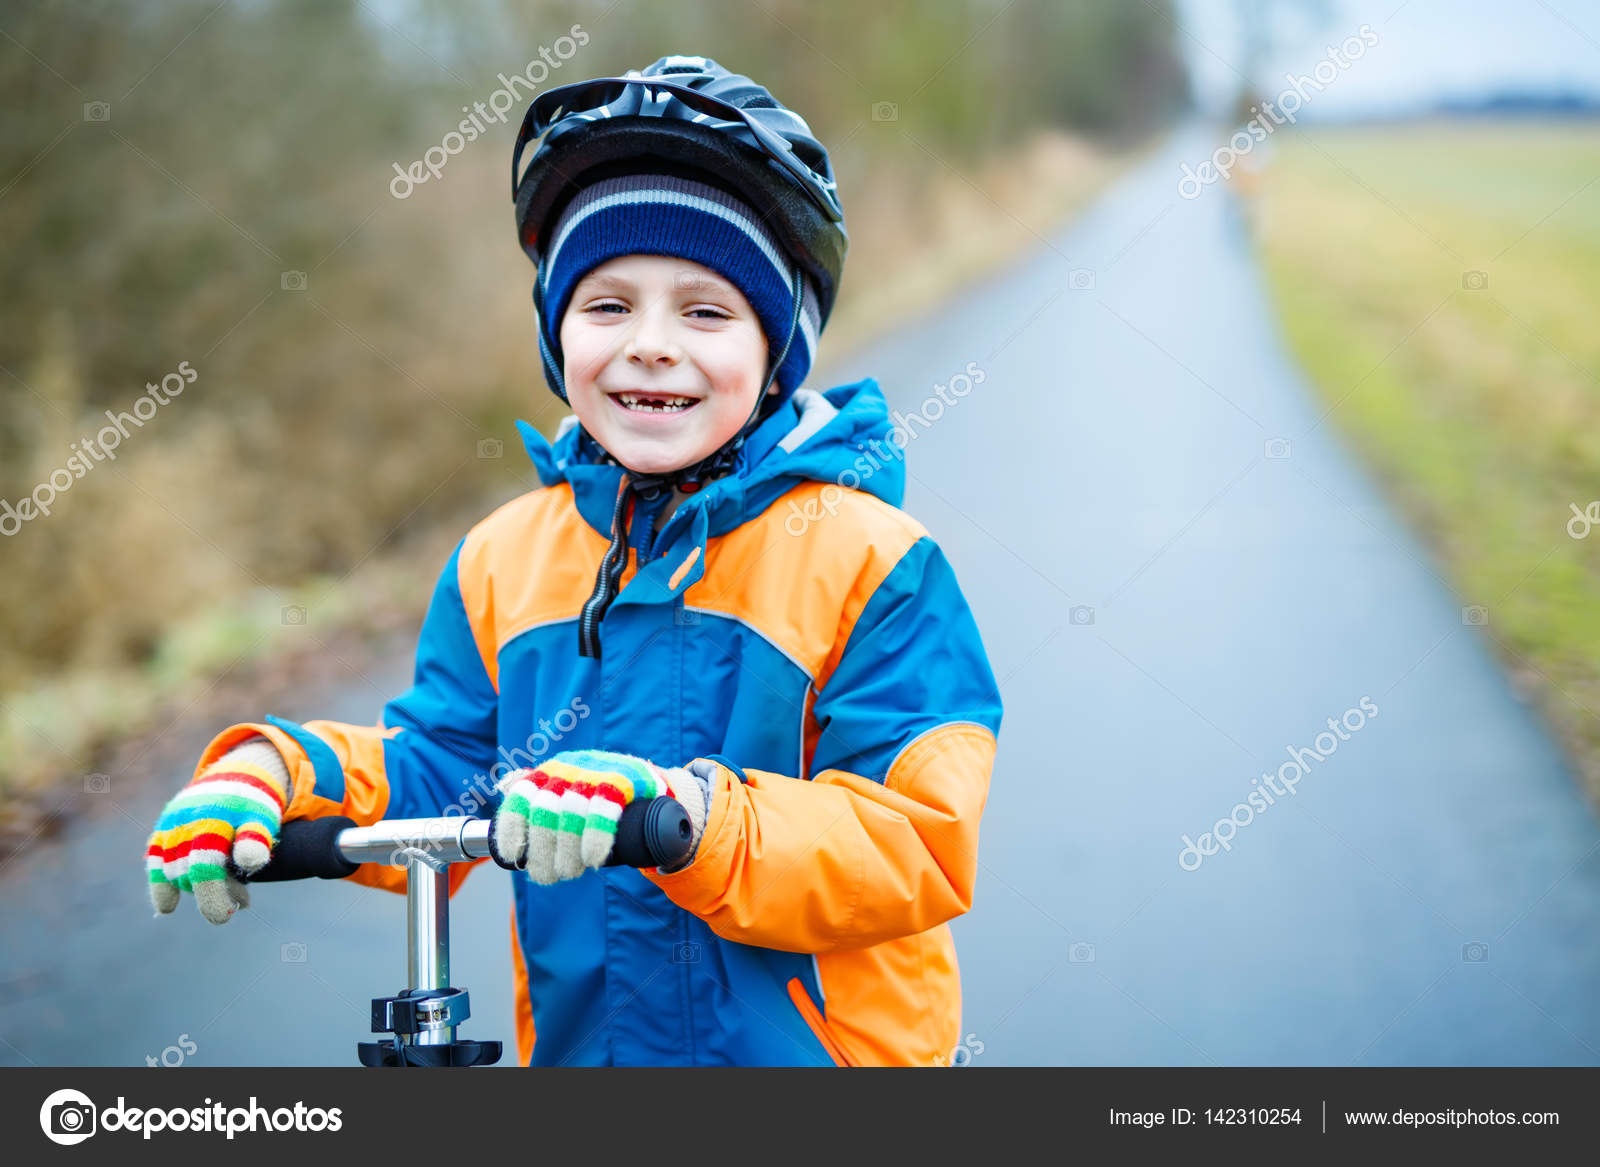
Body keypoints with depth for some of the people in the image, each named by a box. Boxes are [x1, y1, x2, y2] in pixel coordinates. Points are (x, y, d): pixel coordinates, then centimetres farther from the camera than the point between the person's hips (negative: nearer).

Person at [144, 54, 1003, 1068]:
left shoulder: (866, 563, -13)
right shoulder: (503, 559, 2)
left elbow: (919, 844, -20)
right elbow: (441, 767, 5)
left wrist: (683, 806, -33)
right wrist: (273, 770, -14)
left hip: (824, 1045, -3)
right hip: (577, 1041, 4)